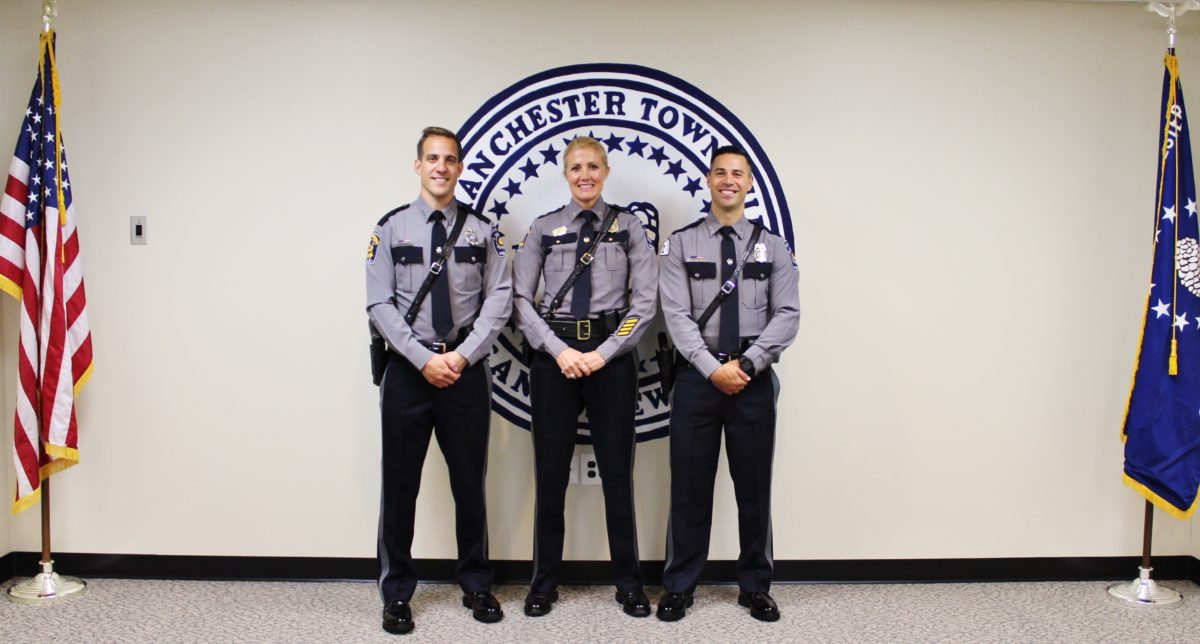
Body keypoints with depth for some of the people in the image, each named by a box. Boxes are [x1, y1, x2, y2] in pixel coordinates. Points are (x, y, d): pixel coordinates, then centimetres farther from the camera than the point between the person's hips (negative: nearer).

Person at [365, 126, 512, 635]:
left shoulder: (482, 230, 4)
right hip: (407, 371, 0)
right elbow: (380, 305, -3)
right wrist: (424, 359, -12)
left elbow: (499, 299, -2)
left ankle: (476, 585, 26)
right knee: (399, 484, 6)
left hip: (466, 371, 1)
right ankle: (396, 594, 20)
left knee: (469, 482, 10)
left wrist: (462, 355, -11)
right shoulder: (391, 228, 2)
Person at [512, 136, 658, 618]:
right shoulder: (543, 229, 7)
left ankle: (629, 583, 19)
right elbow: (521, 299, 1)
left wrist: (602, 354, -11)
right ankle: (545, 581, 20)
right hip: (553, 356, 1)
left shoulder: (629, 227, 5)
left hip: (611, 356, -1)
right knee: (550, 471, 6)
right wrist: (560, 351, -11)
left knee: (617, 471, 5)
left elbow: (645, 302, -3)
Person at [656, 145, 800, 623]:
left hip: (755, 381, 1)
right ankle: (679, 587, 18)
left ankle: (755, 587, 23)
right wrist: (714, 369, -15)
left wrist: (747, 364, -13)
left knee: (754, 486, 9)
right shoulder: (680, 244, 3)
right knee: (689, 486, 5)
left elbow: (787, 315, -1)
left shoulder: (773, 247, 8)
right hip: (697, 378, -1)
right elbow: (677, 315, -6)